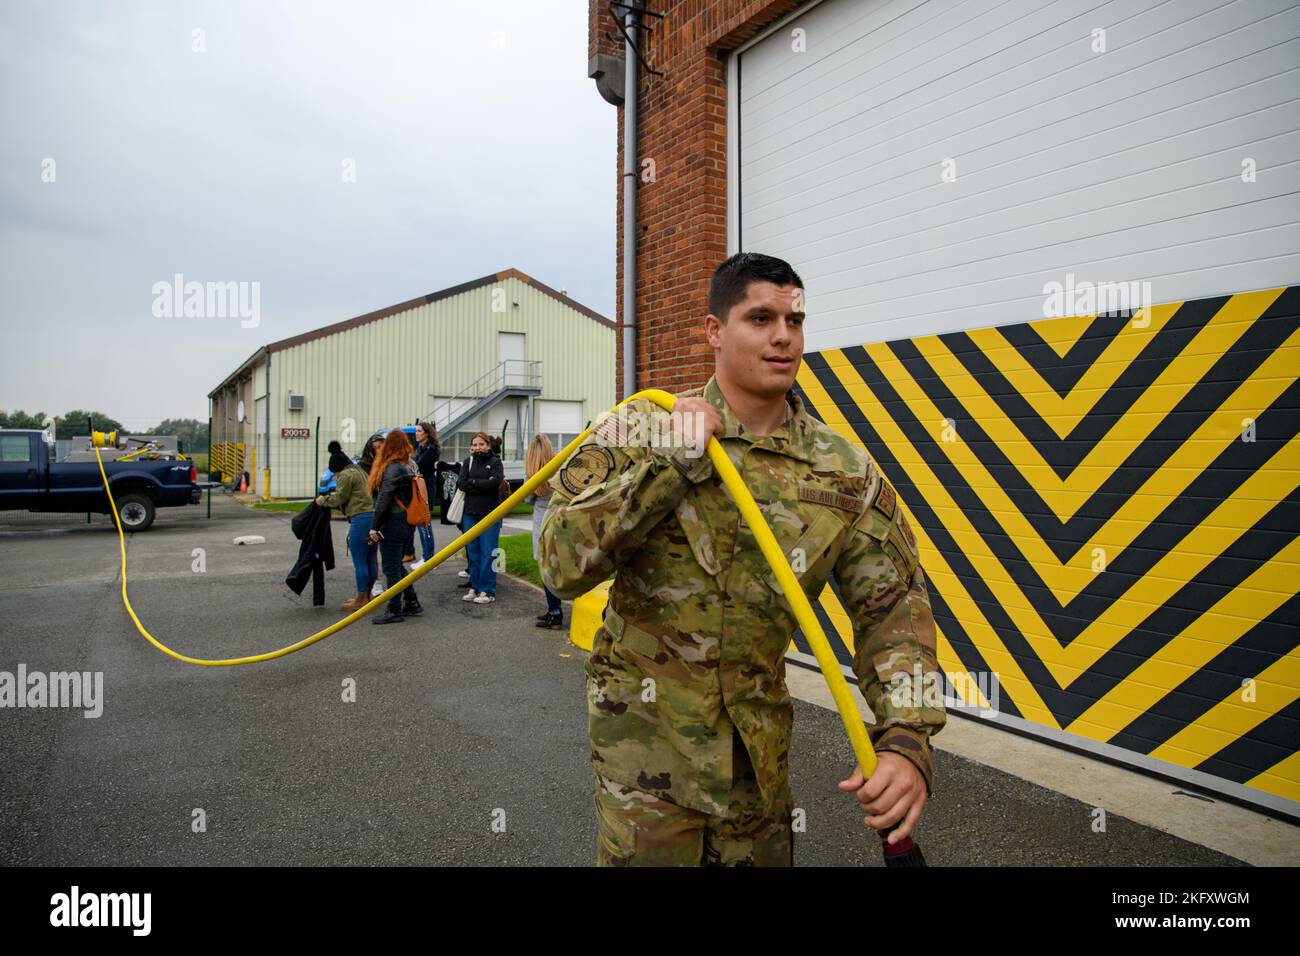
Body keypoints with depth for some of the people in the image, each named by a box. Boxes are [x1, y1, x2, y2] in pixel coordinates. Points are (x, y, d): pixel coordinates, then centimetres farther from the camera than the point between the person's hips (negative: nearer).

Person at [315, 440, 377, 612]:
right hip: (375, 515, 9)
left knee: (359, 561, -2)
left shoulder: (346, 475, -6)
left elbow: (338, 499, -3)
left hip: (361, 519, -9)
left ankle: (361, 599, 3)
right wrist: (330, 496, 27)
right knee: (371, 560, 13)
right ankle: (367, 596, 21)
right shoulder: (361, 471, 22)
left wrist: (323, 500, 14)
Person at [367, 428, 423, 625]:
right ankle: (412, 603, 23)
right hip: (405, 522, 9)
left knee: (391, 567, -1)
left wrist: (374, 526, -14)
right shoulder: (407, 467, 11)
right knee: (396, 566, 18)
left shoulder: (392, 469, -16)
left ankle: (395, 610, 5)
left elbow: (383, 499, -18)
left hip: (392, 523, -9)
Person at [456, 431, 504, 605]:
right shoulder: (468, 462, 11)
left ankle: (487, 591, 1)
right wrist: (483, 485, -10)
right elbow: (461, 484, -2)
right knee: (472, 551, 7)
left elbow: (496, 482, -15)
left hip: (490, 514, -4)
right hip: (470, 513, 4)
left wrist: (473, 482, -8)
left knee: (488, 553, -4)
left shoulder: (495, 462, 2)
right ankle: (474, 588, 17)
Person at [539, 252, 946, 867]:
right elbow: (562, 566, -19)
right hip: (645, 729, -3)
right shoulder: (641, 430, -11)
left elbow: (892, 604, -8)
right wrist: (672, 461, -26)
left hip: (759, 743, 3)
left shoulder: (846, 471, -6)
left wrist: (908, 741, -22)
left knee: (762, 856, 18)